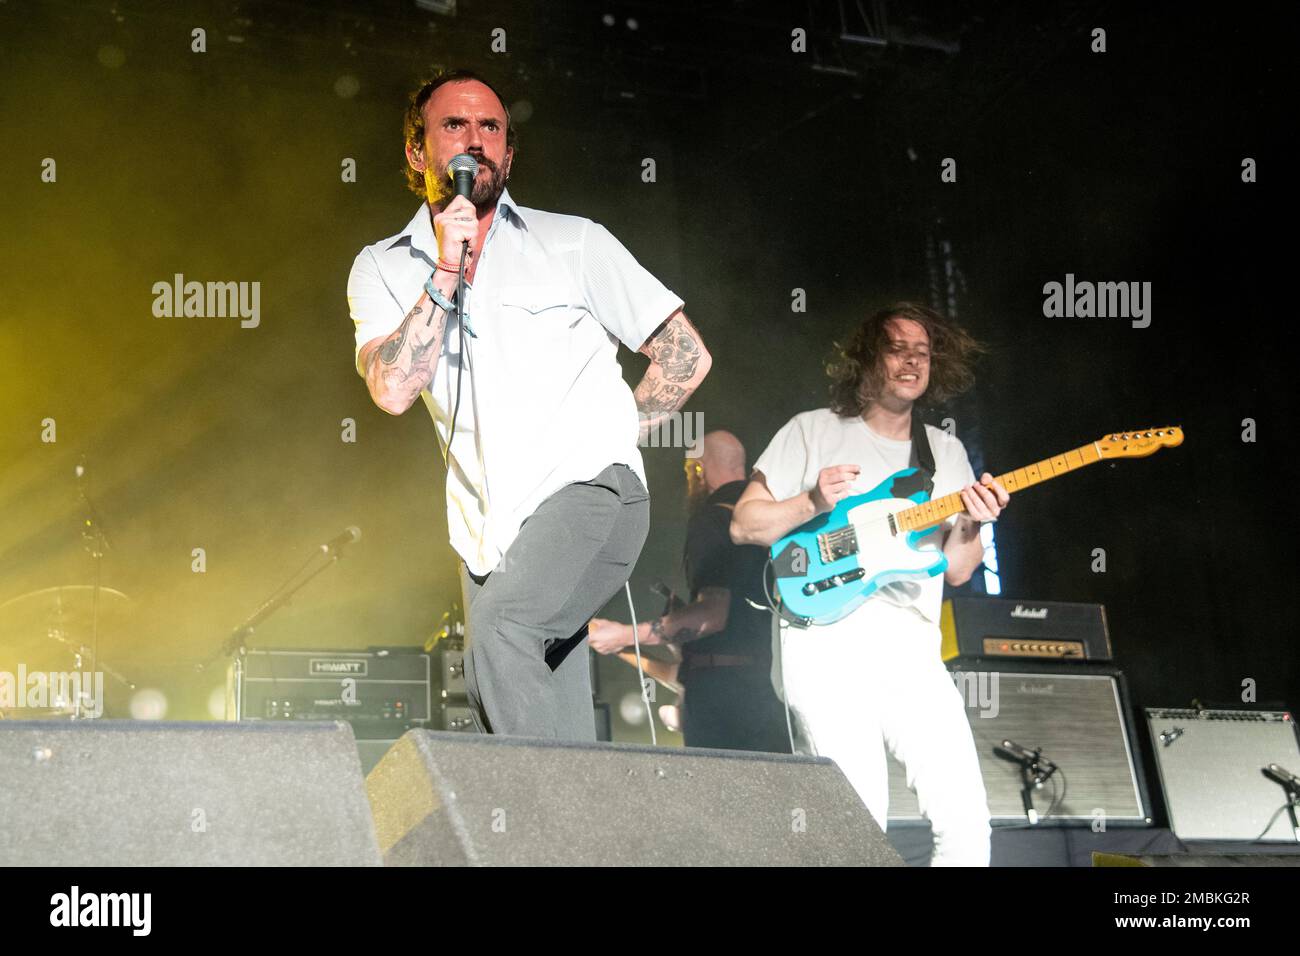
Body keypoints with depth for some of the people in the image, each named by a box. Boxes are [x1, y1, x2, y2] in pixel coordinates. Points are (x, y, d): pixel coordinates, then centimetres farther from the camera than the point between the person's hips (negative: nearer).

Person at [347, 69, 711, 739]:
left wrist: (613, 437, 2)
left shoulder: (575, 243, 7)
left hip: (590, 492, -3)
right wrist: (446, 269, -9)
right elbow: (393, 390, -8)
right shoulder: (381, 269, 10)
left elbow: (686, 357, 9)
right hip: (488, 527, 4)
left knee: (499, 634, -29)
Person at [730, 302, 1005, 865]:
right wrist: (814, 502, -9)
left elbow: (957, 571, 16)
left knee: (967, 824, -7)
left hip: (913, 651, 4)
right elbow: (743, 525, 7)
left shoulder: (946, 452, 19)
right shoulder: (814, 431, 9)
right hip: (827, 643, -4)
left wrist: (971, 524, -4)